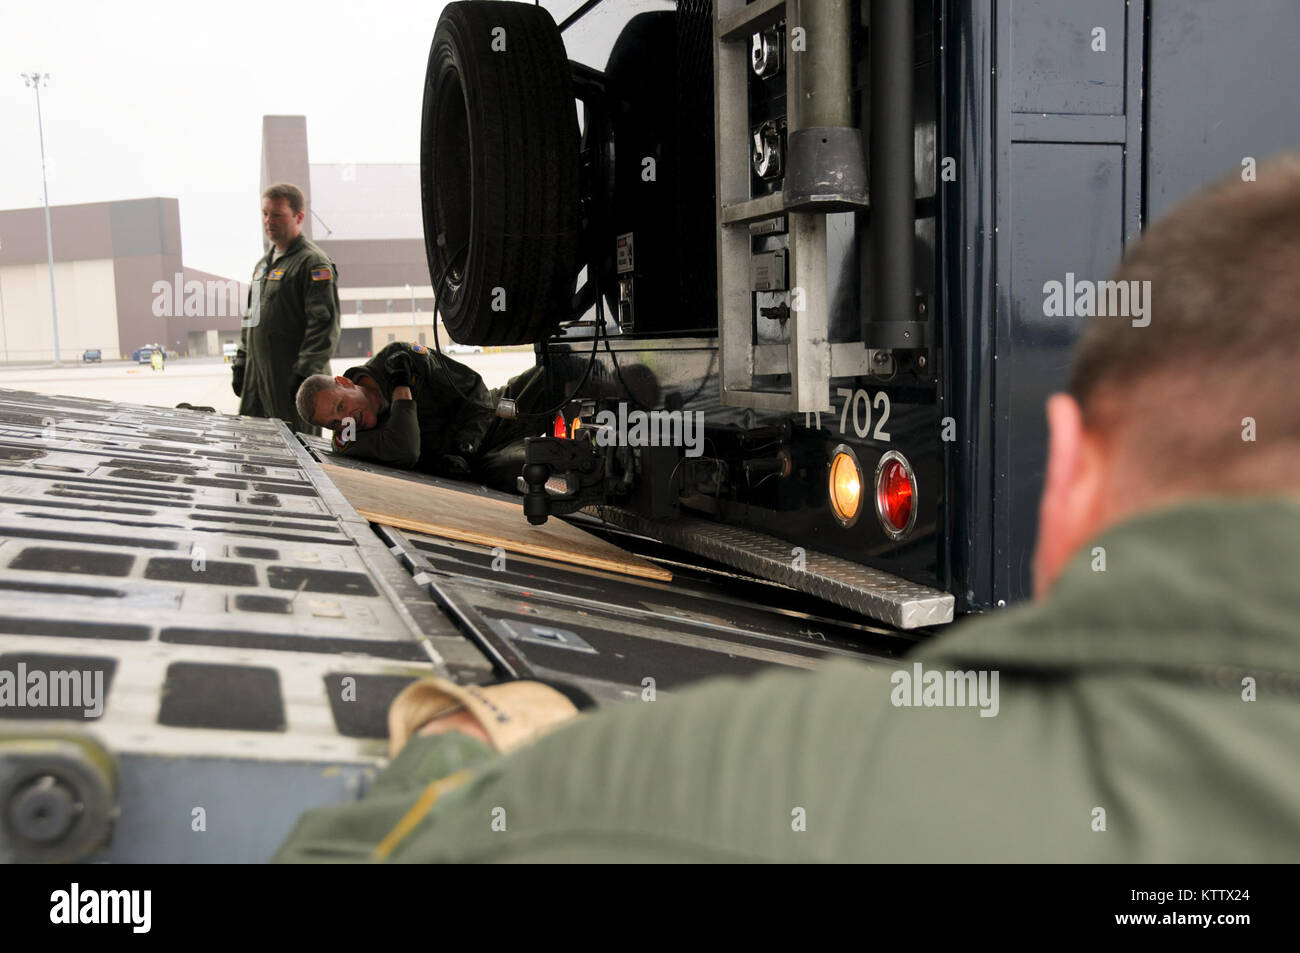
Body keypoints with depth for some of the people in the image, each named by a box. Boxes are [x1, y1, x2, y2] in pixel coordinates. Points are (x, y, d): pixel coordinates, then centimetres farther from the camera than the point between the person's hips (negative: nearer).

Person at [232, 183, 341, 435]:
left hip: (291, 379, -9)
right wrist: (240, 365, 21)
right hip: (258, 375, 9)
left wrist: (304, 374, -20)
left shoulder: (314, 263, -9)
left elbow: (325, 325, -16)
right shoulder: (264, 263, 20)